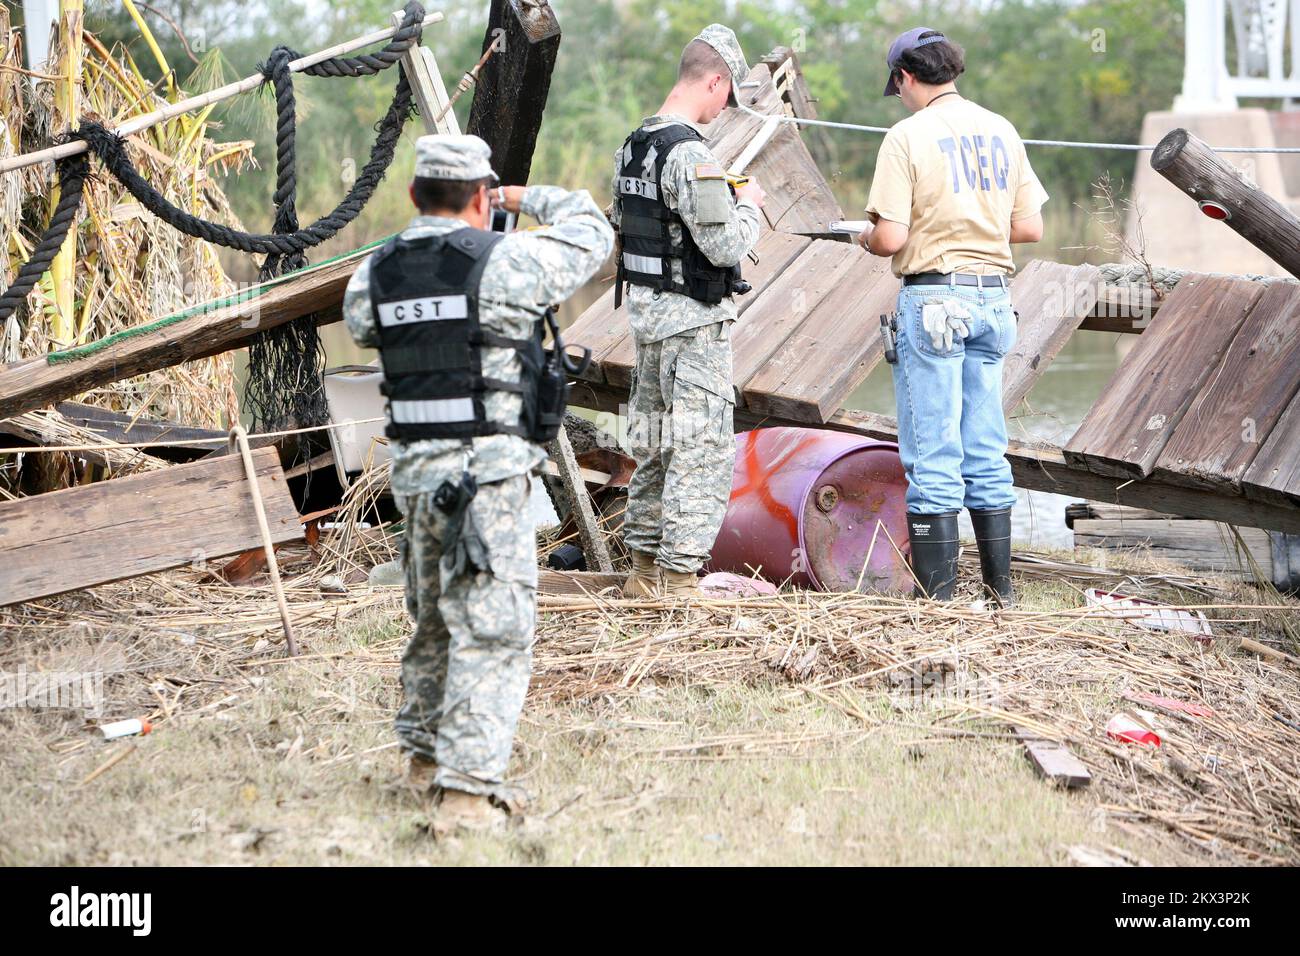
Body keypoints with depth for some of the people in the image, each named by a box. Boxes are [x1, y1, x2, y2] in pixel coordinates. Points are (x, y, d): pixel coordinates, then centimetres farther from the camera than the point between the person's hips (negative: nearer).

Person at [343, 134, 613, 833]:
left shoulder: (375, 274, 3)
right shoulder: (504, 263, -10)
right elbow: (589, 233, 6)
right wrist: (532, 198, 22)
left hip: (414, 469, 6)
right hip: (488, 472, -6)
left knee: (436, 620, 23)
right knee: (492, 631, -5)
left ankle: (423, 753, 37)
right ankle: (467, 789, -12)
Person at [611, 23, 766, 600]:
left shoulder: (632, 147, 8)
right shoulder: (690, 154, -20)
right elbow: (726, 247, -22)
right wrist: (747, 204, -2)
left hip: (644, 308, 9)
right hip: (693, 317, -9)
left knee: (652, 444, 16)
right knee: (702, 448, -4)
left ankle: (645, 568, 22)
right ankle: (677, 577, -4)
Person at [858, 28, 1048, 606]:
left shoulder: (908, 136, -10)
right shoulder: (1001, 131, 7)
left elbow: (891, 238, -15)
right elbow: (1029, 227, 7)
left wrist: (866, 238, 7)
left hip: (933, 300, -6)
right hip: (994, 298, 6)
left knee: (932, 458, -1)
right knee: (985, 452, 13)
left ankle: (935, 597, 1)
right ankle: (999, 590, 17)